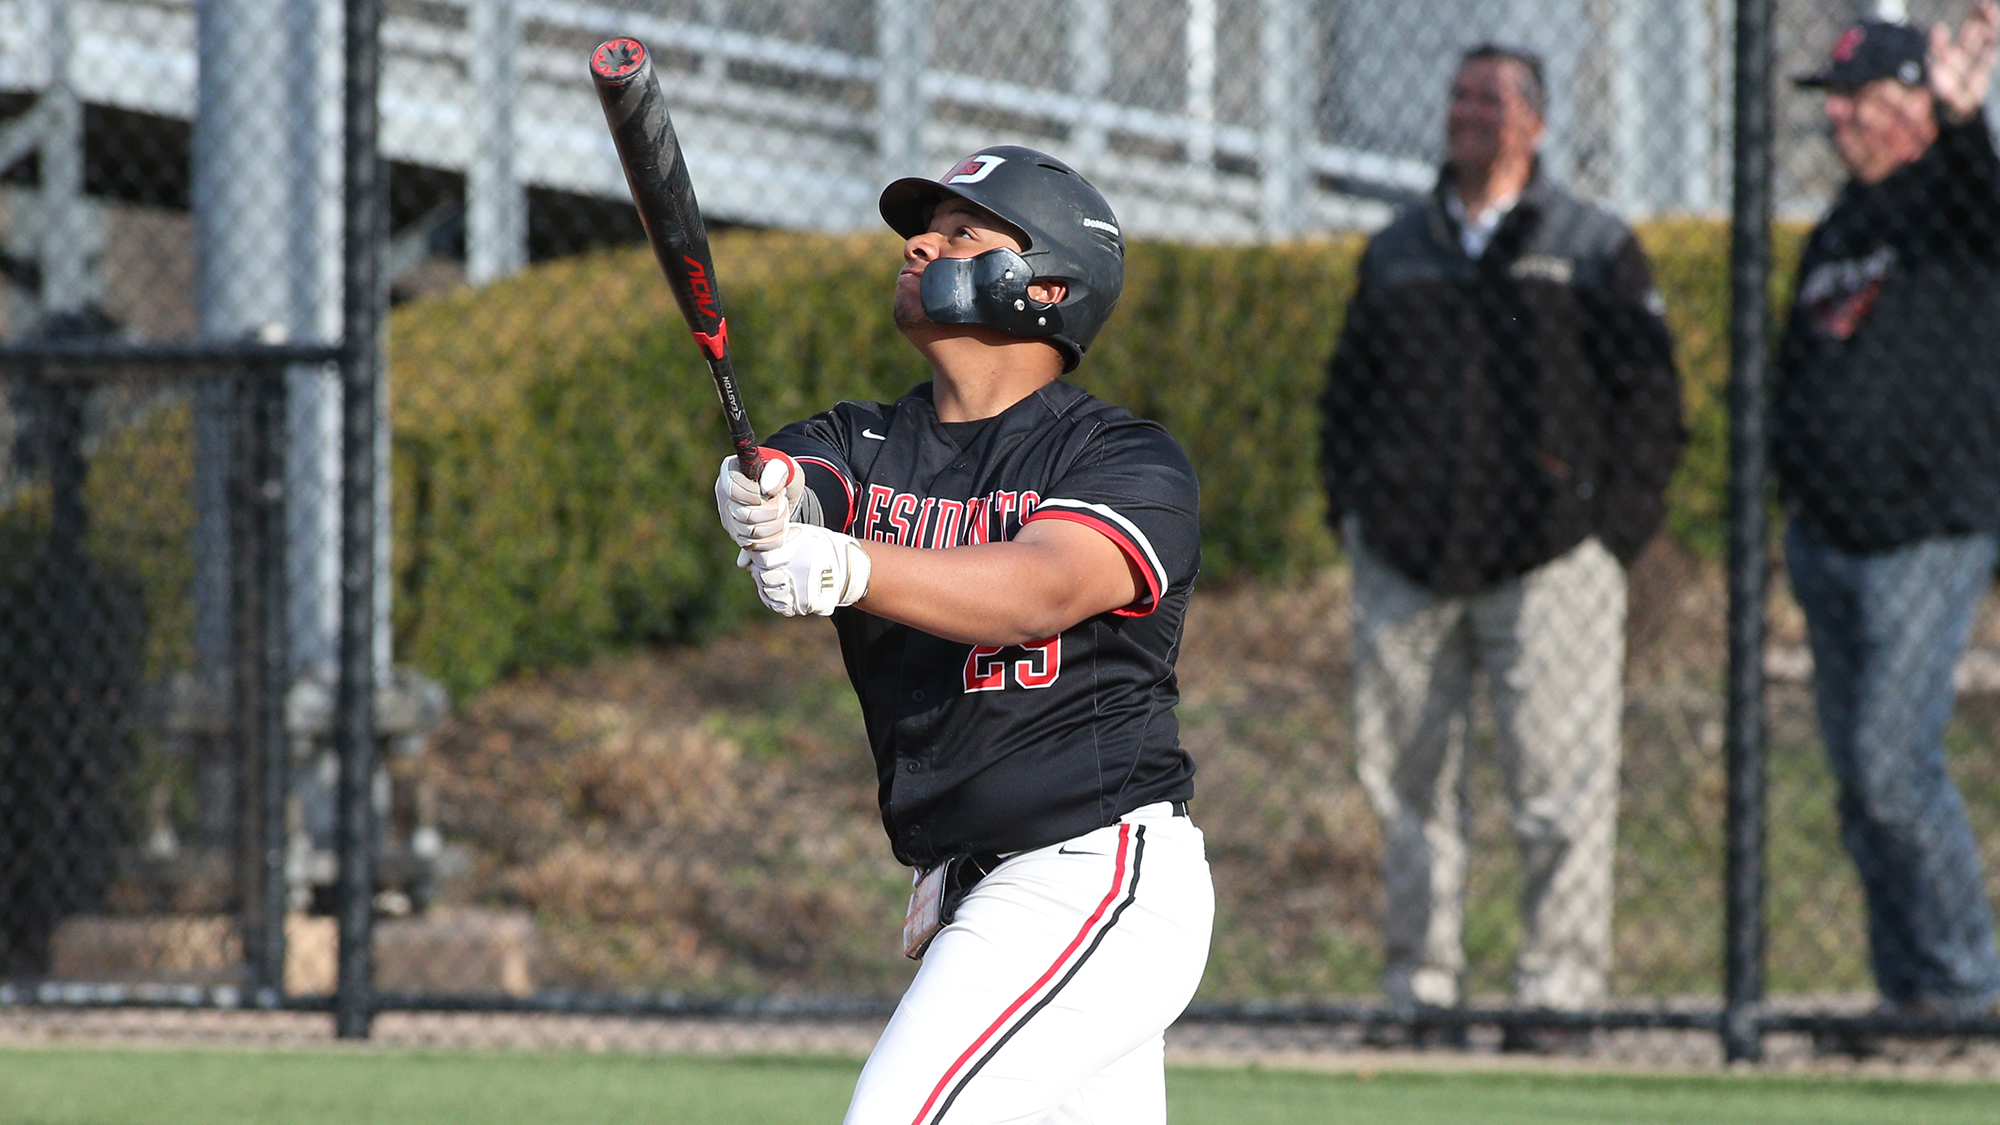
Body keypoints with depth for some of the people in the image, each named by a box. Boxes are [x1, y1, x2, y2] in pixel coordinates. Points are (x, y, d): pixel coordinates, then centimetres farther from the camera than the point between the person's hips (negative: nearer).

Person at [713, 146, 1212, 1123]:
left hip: (1100, 869, -7)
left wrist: (847, 566, -44)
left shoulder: (1131, 464, -7)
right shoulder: (856, 446, 12)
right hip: (968, 895, 7)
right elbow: (794, 479, -11)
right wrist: (766, 504, -37)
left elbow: (1037, 592, -27)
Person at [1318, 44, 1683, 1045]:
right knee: (1404, 780, 3)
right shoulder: (1396, 251, 18)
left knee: (1561, 784, -8)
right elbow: (1346, 389, 22)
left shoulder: (1595, 249, 7)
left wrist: (1615, 529, -5)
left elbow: (1648, 398, 4)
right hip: (1405, 564, 4)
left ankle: (1557, 990, -5)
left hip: (1550, 558, -4)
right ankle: (1417, 988, 9)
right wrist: (1352, 509, 8)